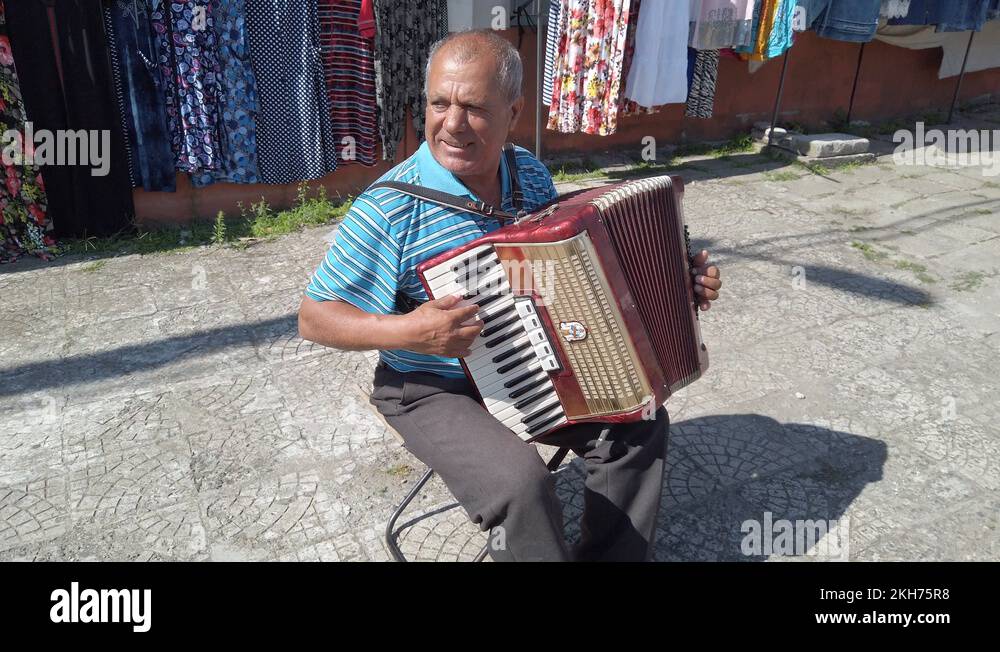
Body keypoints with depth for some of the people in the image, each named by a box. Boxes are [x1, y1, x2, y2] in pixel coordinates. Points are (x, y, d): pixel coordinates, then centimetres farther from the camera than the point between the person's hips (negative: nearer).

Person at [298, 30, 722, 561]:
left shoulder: (531, 175, -3)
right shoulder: (390, 208, -22)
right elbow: (313, 318, -15)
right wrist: (407, 331, -31)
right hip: (432, 391, -6)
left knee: (641, 423, -2)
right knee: (520, 483, -28)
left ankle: (610, 555, 18)